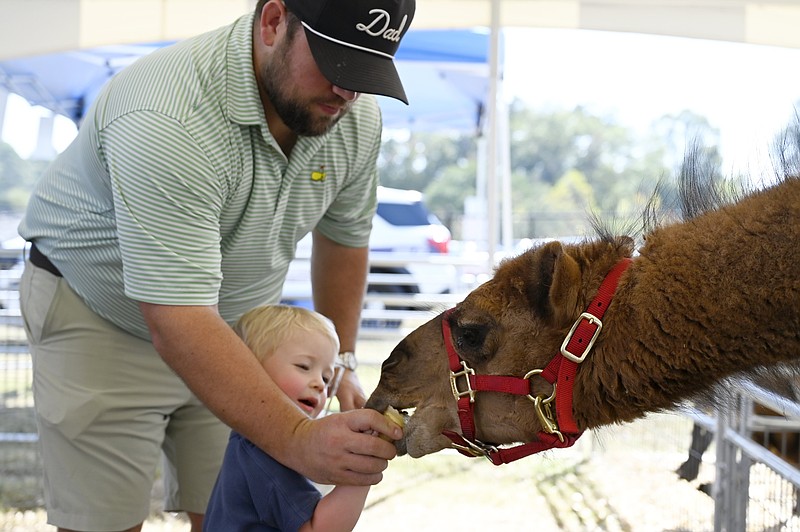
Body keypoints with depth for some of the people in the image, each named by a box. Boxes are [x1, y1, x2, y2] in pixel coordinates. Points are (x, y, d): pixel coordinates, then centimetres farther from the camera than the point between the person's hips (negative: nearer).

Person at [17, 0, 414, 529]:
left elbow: (343, 235, 9)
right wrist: (297, 439, -47)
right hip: (102, 319, -5)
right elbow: (178, 327, -40)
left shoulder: (357, 116, -13)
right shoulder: (168, 122, -36)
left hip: (234, 322, 6)